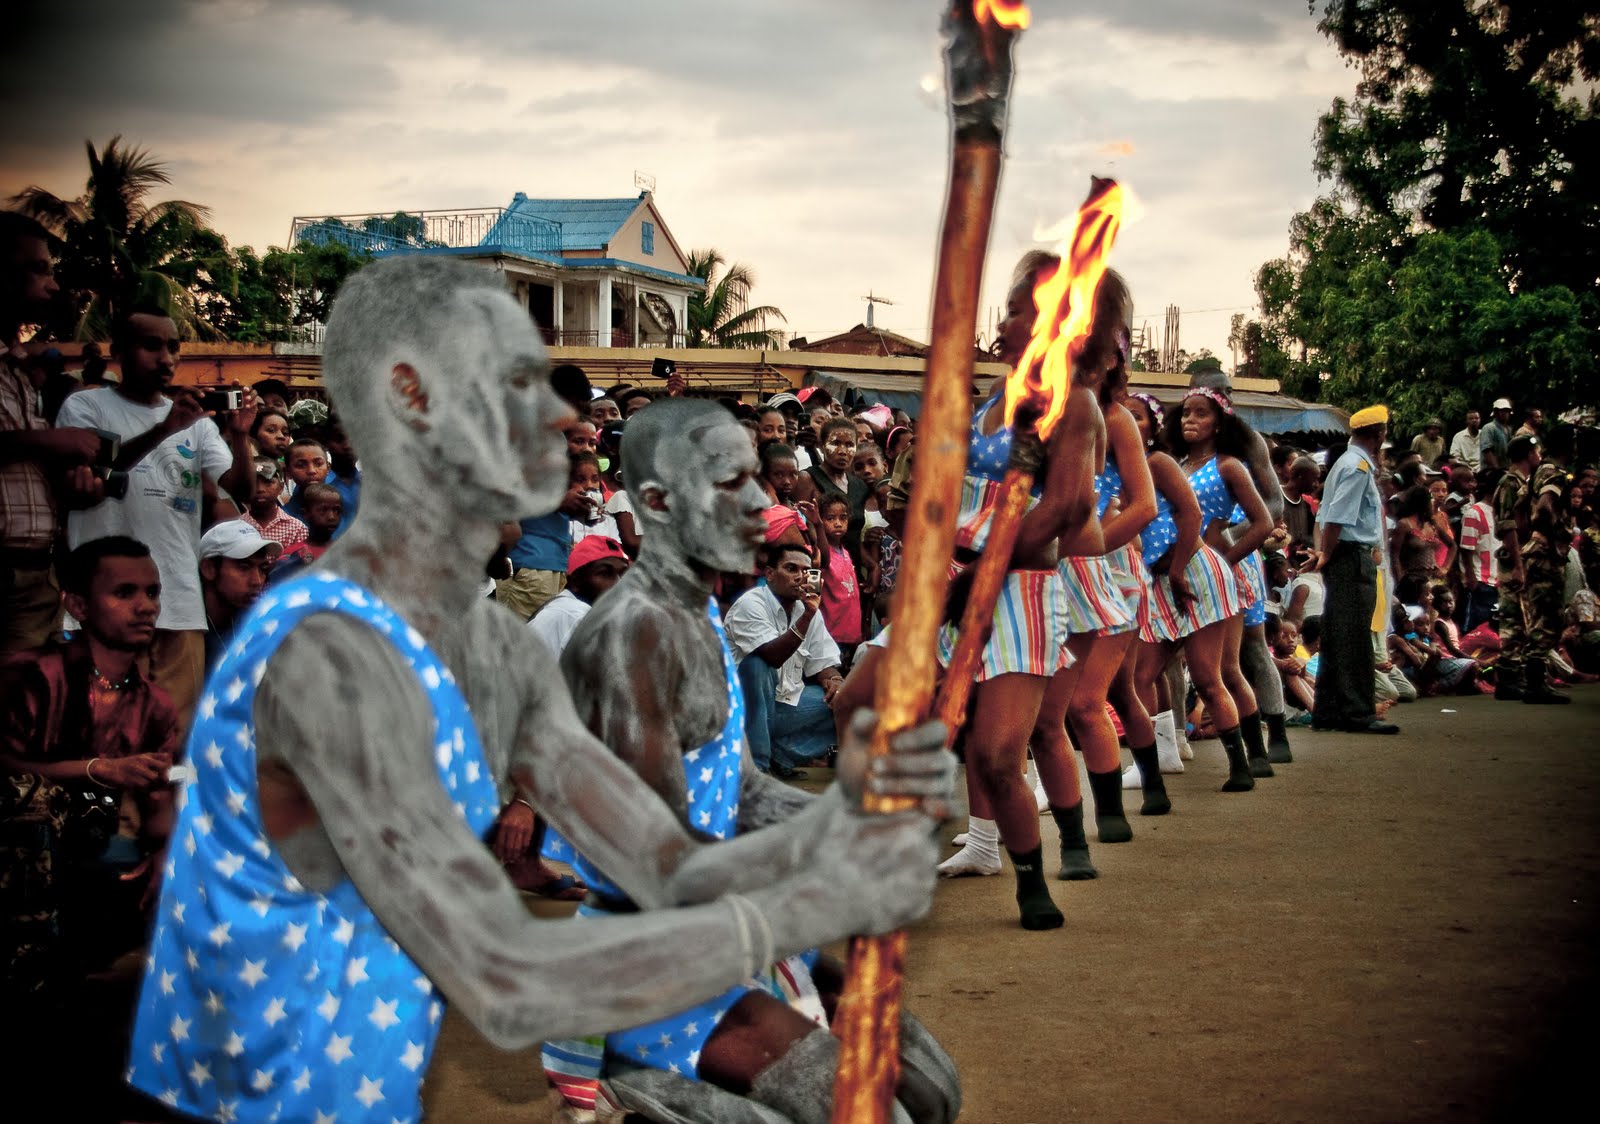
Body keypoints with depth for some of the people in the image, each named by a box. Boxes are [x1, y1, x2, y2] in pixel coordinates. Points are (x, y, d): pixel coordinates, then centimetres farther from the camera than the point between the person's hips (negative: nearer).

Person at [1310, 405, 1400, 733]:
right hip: (1354, 558, -10)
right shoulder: (1359, 466, -12)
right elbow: (1337, 518, -18)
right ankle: (1359, 712, -7)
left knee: (1336, 638, 10)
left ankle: (1327, 712, 13)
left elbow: (1325, 514, 18)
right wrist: (1326, 556, -12)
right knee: (1355, 638, -8)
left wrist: (1322, 552, 12)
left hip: (1342, 559, 10)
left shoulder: (1346, 463, 20)